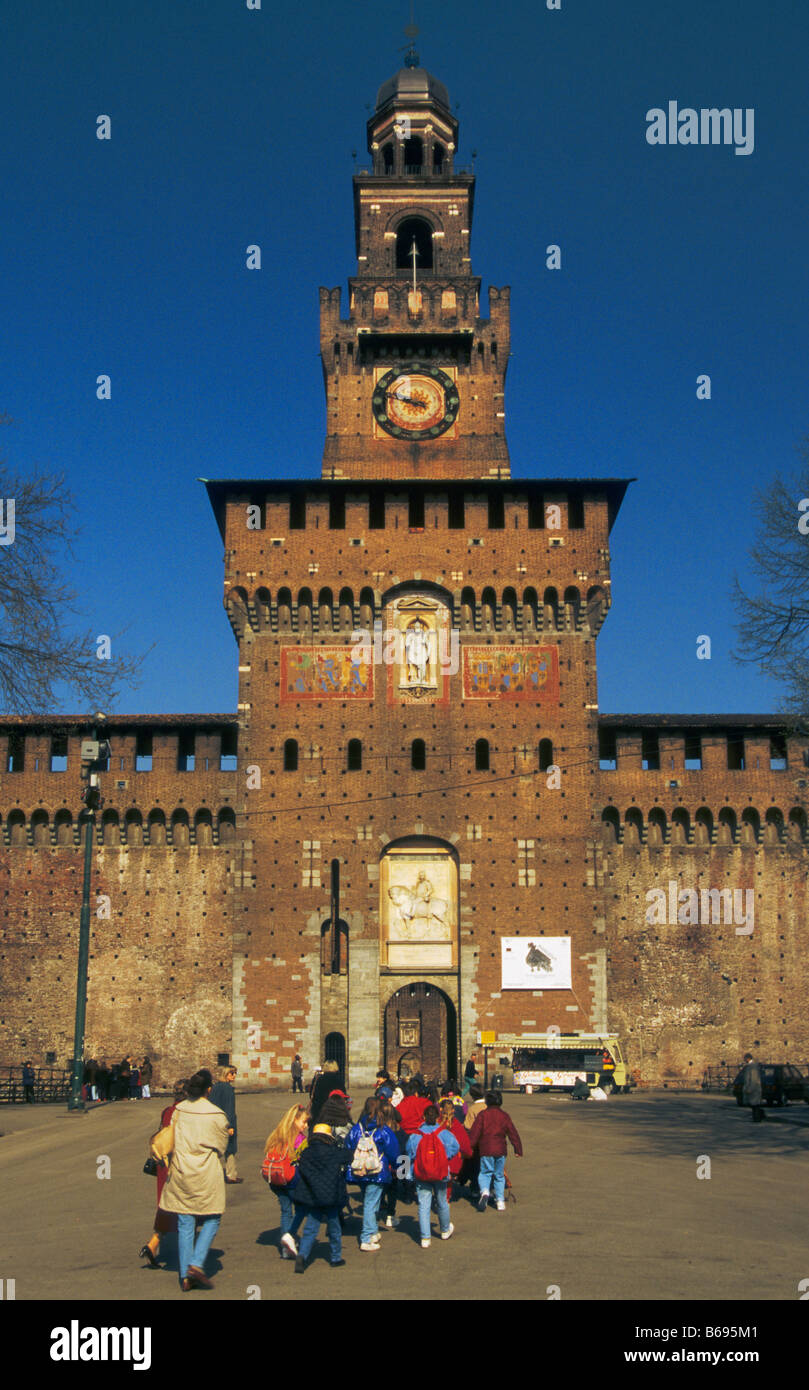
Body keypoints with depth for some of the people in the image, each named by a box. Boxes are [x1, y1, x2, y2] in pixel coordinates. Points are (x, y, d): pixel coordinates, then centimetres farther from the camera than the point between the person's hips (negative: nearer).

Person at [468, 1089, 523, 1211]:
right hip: (500, 1150, 2)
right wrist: (518, 1150, 10)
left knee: (485, 1172, 9)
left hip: (485, 1151, -2)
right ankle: (500, 1201, 10)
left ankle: (484, 1191, -18)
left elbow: (474, 1133, -4)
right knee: (499, 1175, 13)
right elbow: (513, 1134, 6)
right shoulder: (505, 1116, 5)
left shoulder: (483, 1115, -2)